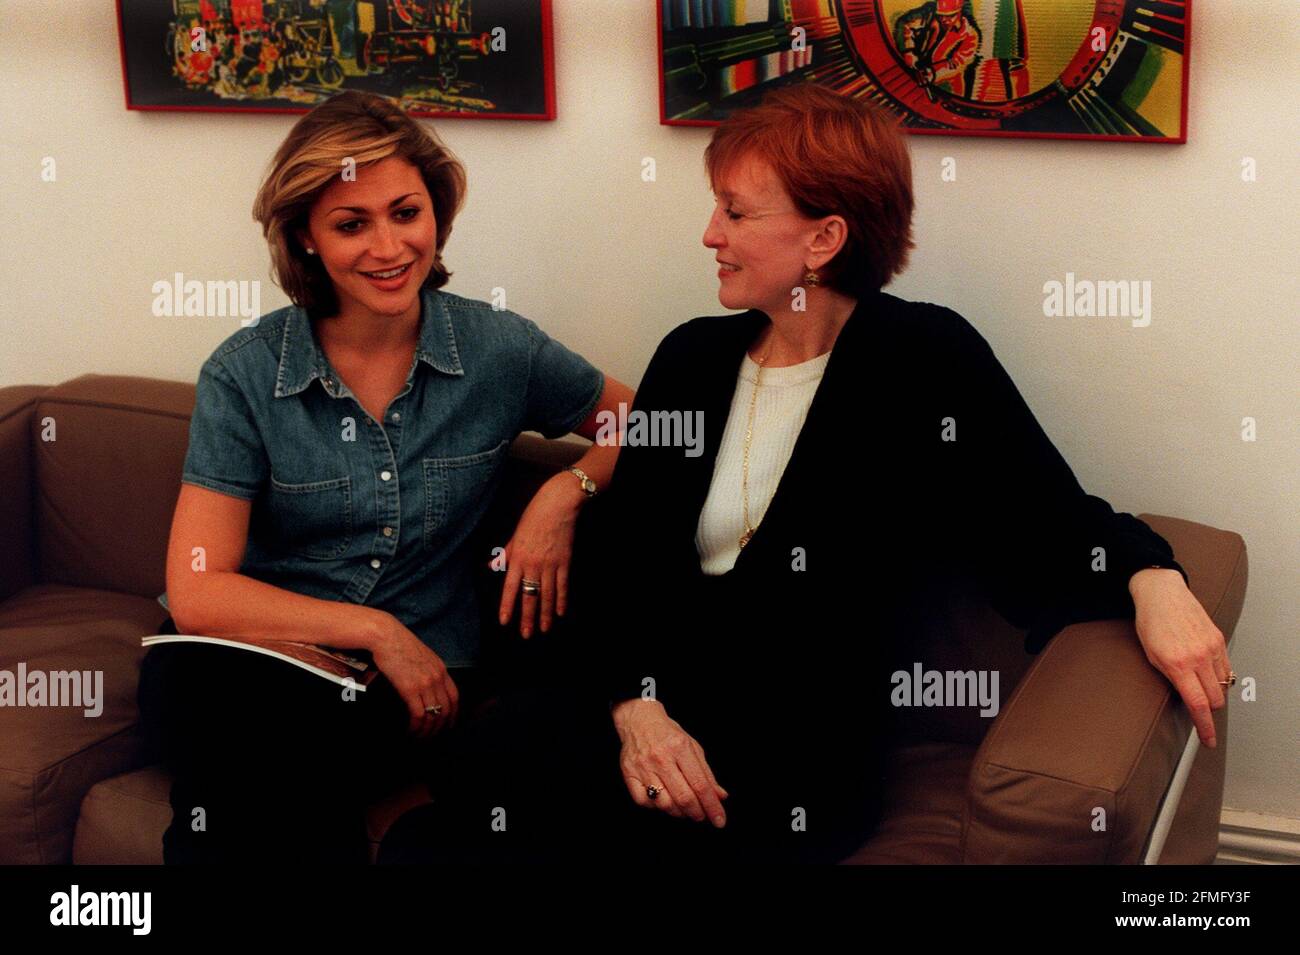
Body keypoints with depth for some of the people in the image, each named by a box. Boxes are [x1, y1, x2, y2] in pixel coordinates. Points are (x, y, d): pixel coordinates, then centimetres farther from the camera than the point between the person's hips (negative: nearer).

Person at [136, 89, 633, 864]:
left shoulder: (499, 350, 1)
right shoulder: (245, 376, -3)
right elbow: (197, 593, -9)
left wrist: (568, 491, -5)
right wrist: (376, 630, -14)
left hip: (422, 687, 0)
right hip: (267, 663, 0)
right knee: (190, 686, -36)